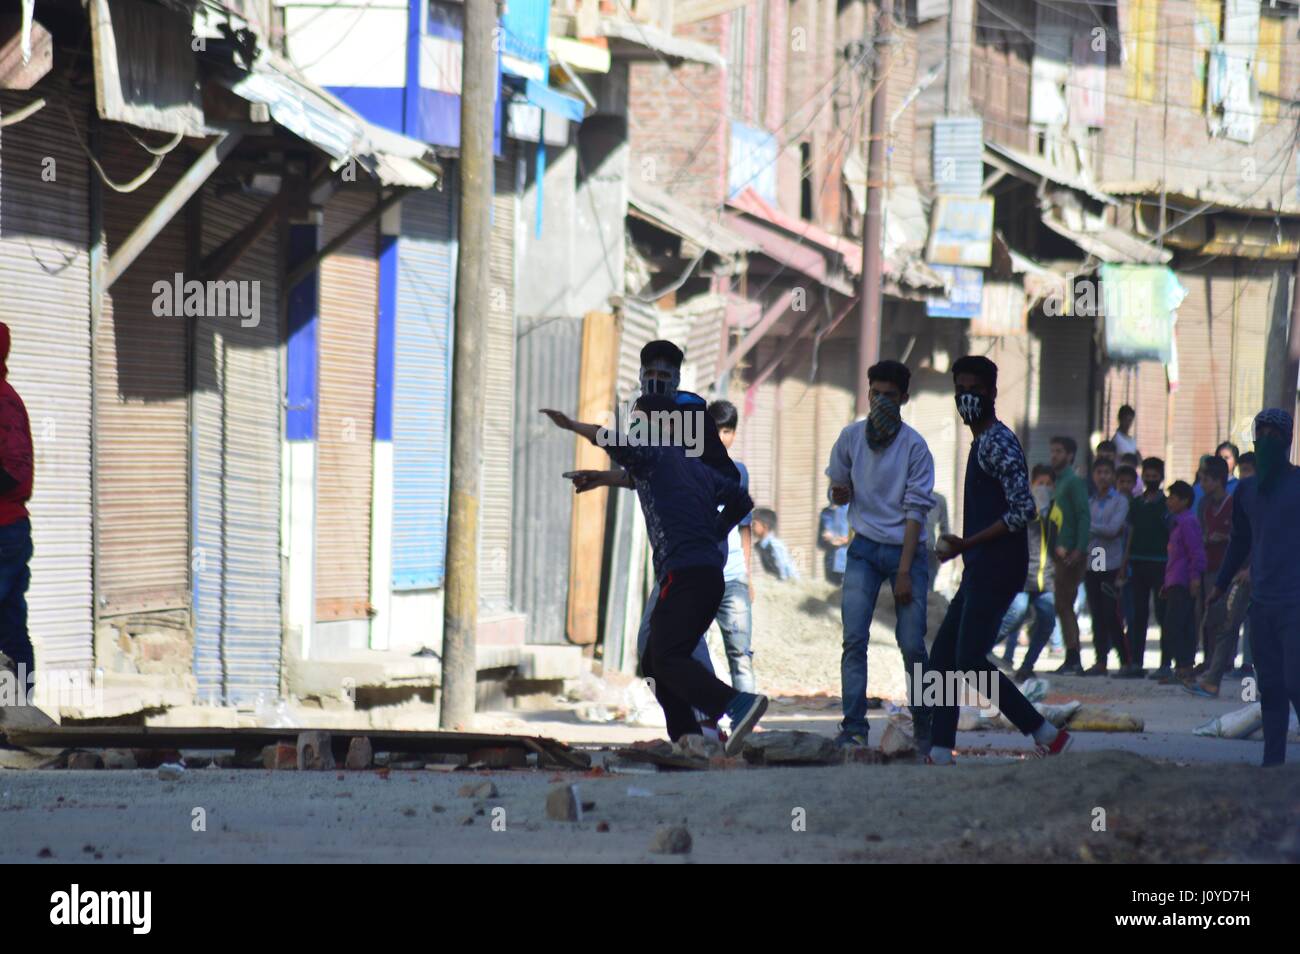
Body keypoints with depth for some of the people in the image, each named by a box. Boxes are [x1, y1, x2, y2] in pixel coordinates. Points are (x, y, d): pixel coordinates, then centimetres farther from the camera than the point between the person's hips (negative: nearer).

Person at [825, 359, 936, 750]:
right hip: (864, 548, 2)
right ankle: (854, 727, -13)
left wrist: (904, 571, -13)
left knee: (912, 645, -5)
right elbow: (838, 493, 16)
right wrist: (840, 493, -11)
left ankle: (924, 729, 8)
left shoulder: (914, 446, -6)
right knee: (854, 639, -11)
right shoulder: (851, 437, 3)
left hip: (905, 549, -2)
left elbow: (915, 511, -8)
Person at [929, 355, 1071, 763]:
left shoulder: (999, 444, -13)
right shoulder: (982, 443, 19)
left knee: (970, 661, -13)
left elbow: (1024, 510, -22)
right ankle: (940, 752, 7)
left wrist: (967, 544, -19)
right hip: (980, 572, 10)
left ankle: (1045, 733, -8)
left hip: (996, 571, -10)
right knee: (943, 656, 8)